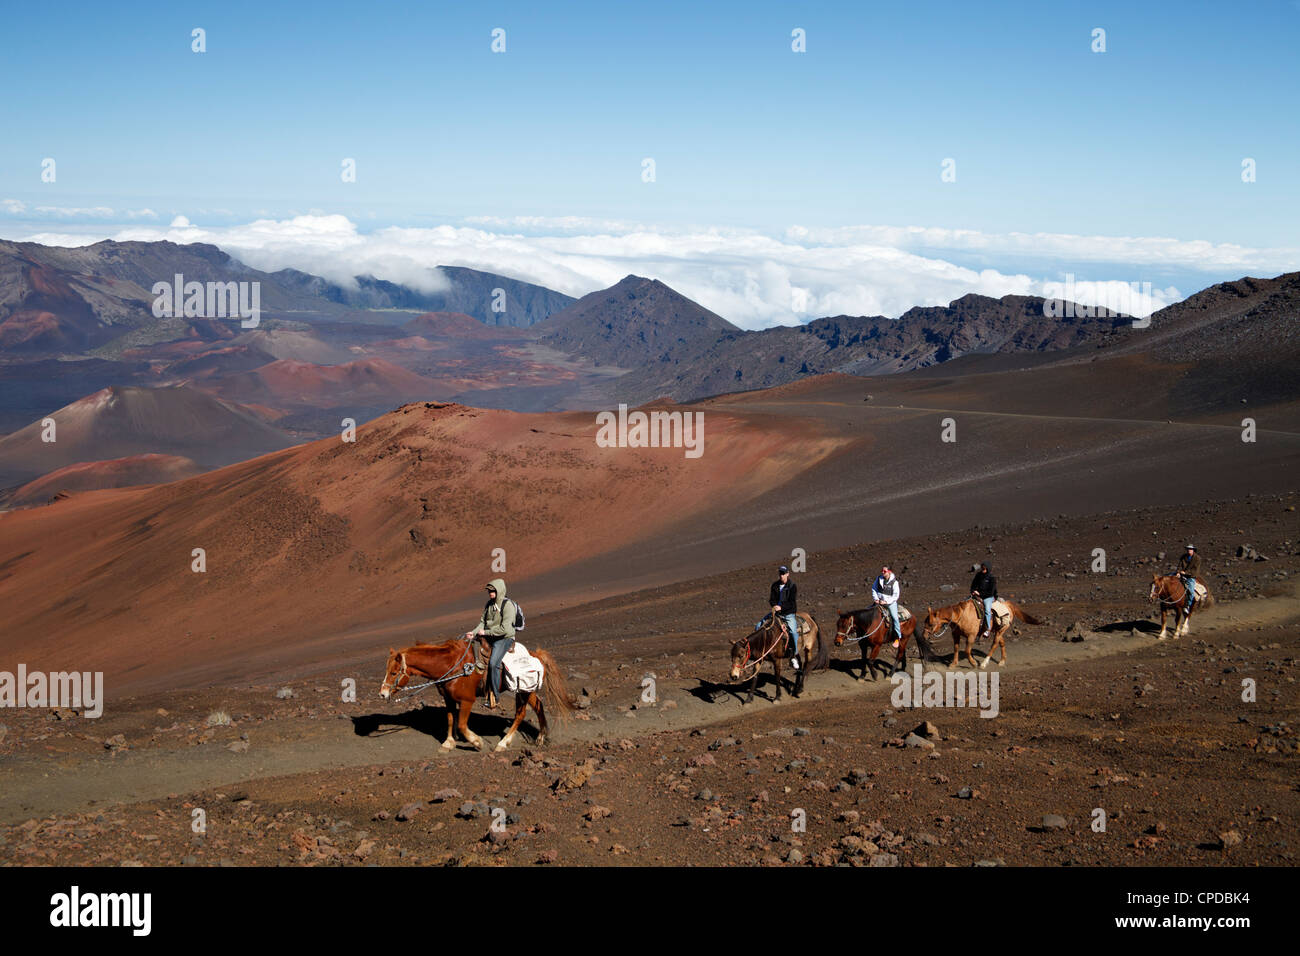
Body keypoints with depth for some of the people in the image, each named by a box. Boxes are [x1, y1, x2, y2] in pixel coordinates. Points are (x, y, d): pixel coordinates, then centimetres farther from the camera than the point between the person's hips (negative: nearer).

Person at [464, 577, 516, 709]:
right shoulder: (489, 604, 10)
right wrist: (474, 632, -7)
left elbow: (505, 629, -21)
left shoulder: (508, 605, -15)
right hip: (488, 637, 8)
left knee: (493, 663, -27)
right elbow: (483, 622, 12)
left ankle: (493, 696, -17)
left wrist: (485, 632, -17)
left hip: (504, 639, -8)